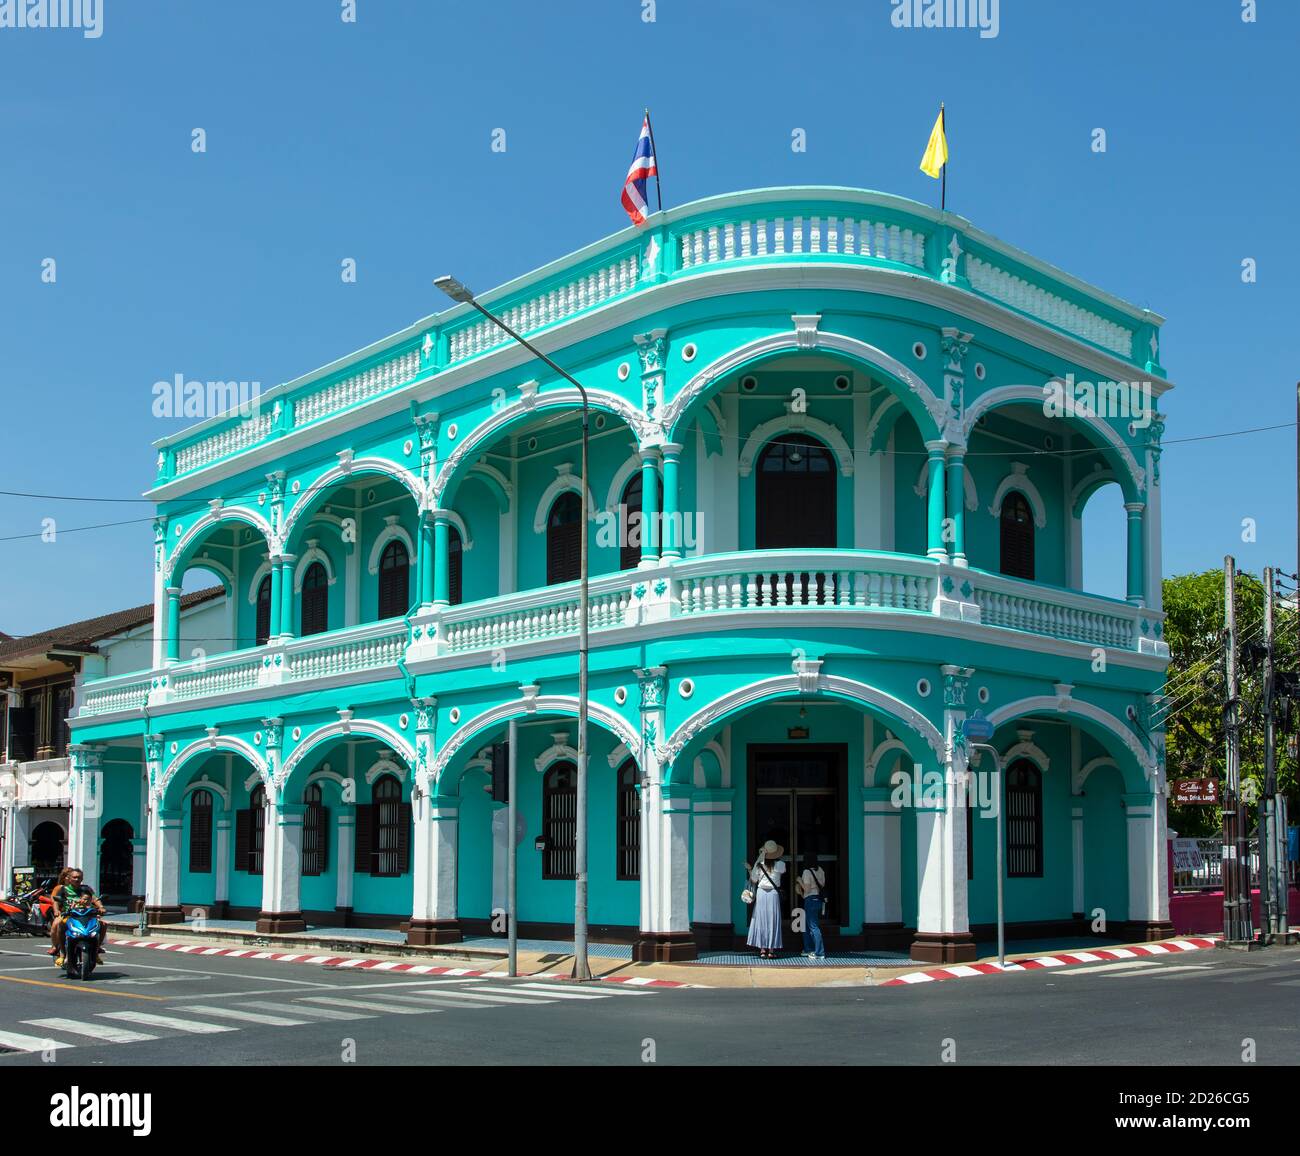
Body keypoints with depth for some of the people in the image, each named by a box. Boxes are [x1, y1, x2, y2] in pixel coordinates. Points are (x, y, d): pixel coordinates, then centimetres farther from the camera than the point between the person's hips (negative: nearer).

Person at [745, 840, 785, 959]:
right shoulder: (780, 865, -6)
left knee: (761, 921, 6)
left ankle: (762, 950, 4)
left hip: (761, 893, 1)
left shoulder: (759, 865, -4)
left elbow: (754, 880, 1)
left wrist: (749, 869, 14)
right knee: (772, 921, 4)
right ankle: (771, 950, 3)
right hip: (774, 893, -1)